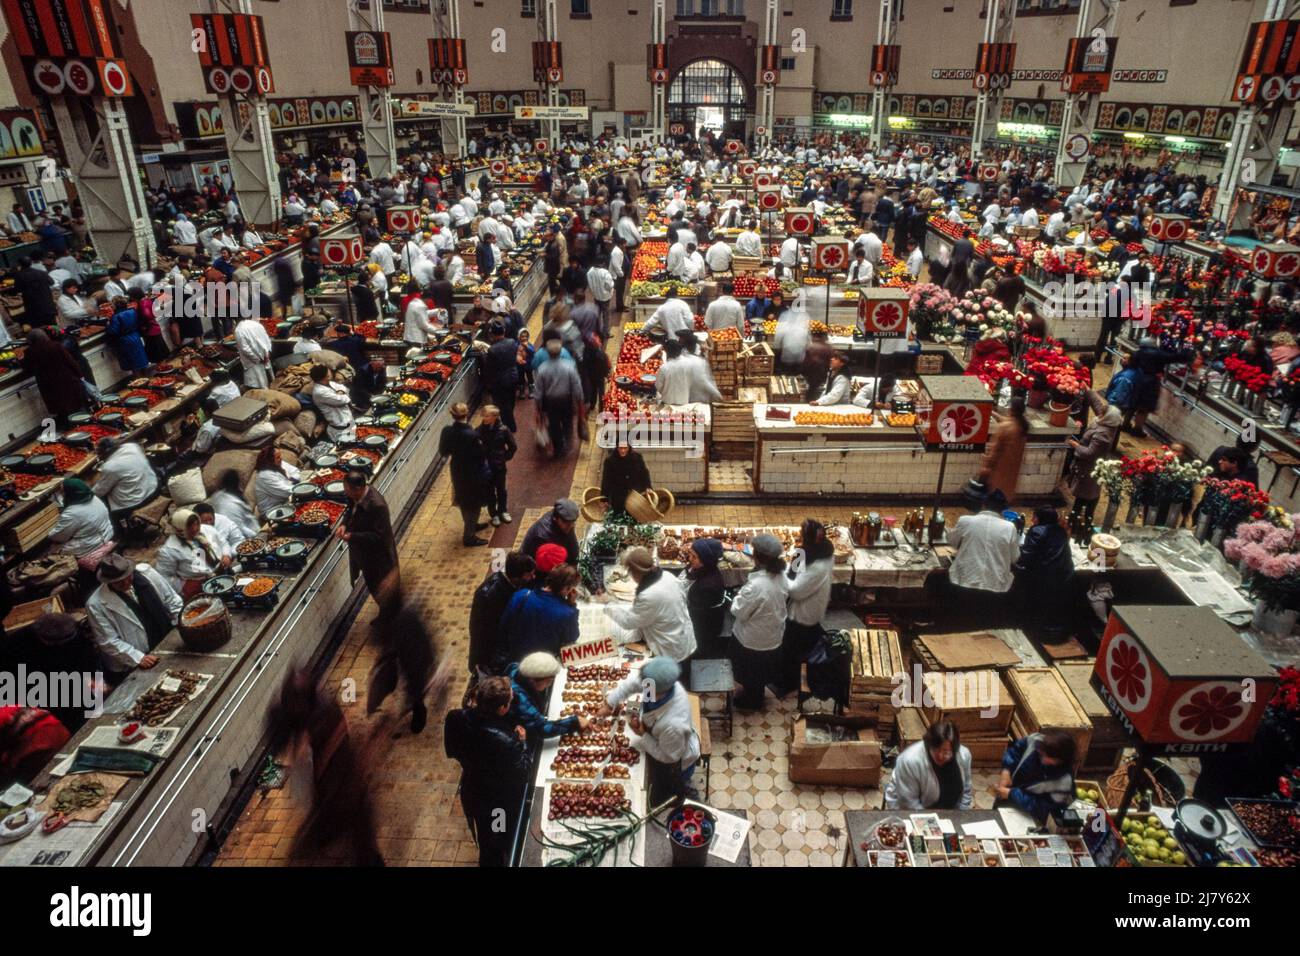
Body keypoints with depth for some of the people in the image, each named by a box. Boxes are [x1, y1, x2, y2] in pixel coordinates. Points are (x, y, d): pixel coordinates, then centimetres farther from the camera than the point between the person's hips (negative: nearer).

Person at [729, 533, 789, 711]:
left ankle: (751, 700, 43)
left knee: (750, 672, 21)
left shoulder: (756, 585, -38)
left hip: (752, 640, -7)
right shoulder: (781, 576, -14)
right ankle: (756, 695, 51)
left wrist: (739, 597, -8)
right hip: (773, 635, 7)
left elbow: (738, 612, -26)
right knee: (761, 669, 30)